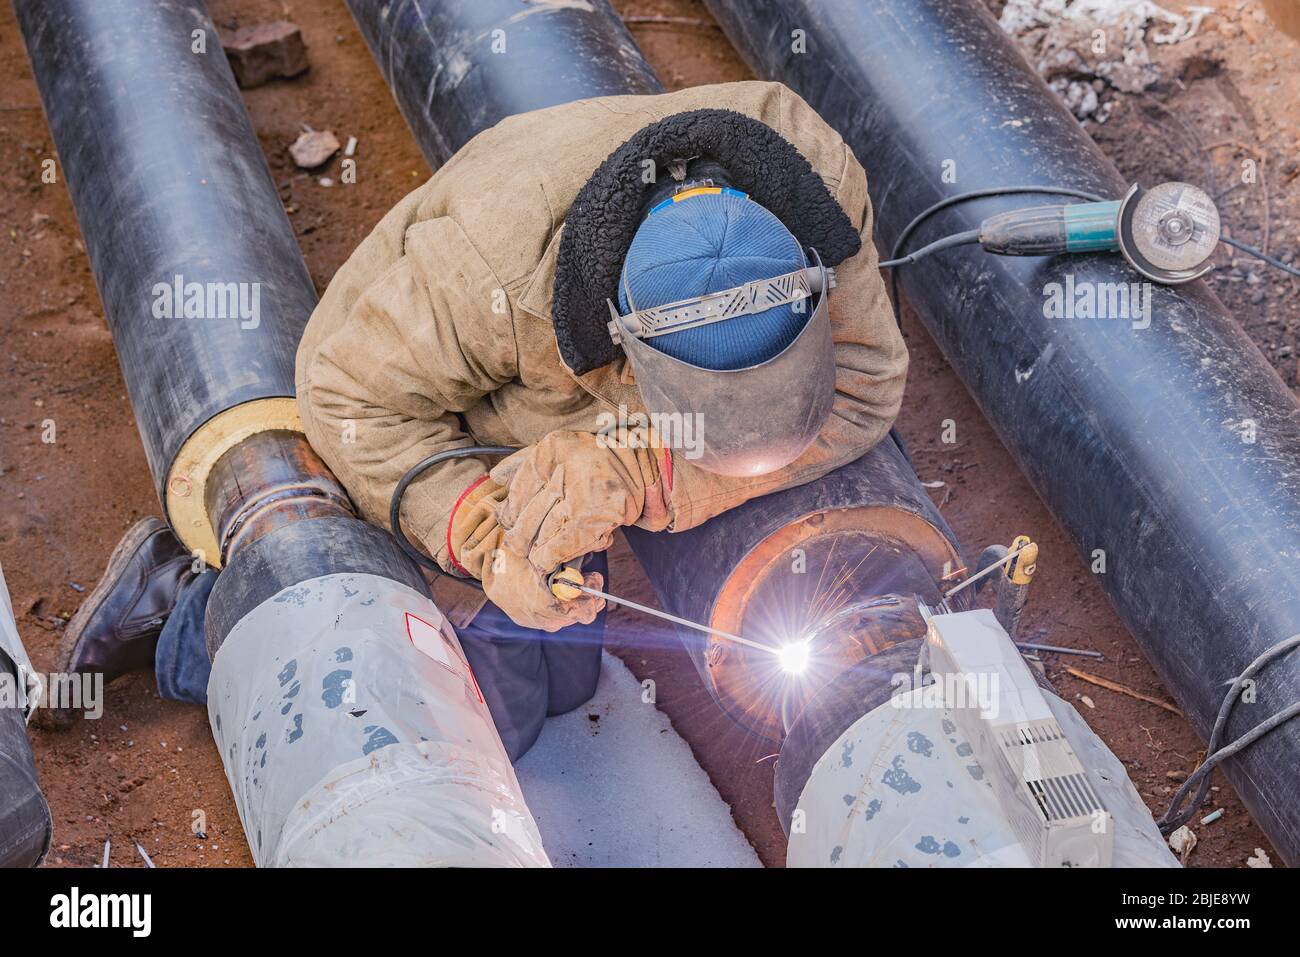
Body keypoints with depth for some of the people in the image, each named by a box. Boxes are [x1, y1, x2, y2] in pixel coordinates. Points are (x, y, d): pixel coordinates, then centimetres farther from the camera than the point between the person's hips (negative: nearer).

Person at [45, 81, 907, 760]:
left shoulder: (817, 176, -34)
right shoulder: (497, 270, -44)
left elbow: (861, 389, -31)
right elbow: (358, 398, -27)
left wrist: (628, 469, -43)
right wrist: (484, 538, -42)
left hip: (562, 432, 6)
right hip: (432, 430, -5)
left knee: (566, 678, 17)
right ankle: (187, 612, 7)